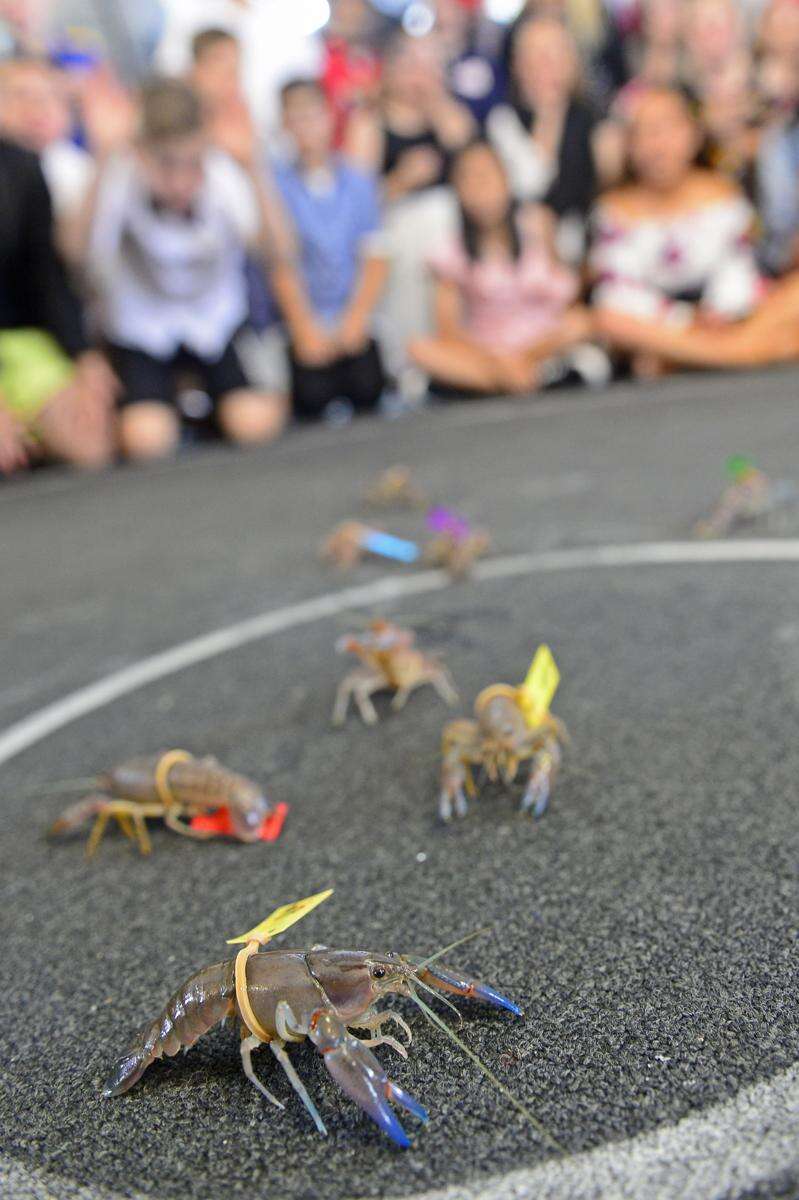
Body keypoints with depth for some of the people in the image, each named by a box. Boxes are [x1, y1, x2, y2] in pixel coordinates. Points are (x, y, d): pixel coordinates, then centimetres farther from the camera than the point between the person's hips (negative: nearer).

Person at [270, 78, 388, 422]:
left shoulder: (359, 183, 6)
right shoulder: (277, 184, -3)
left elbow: (375, 258, 4)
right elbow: (281, 265, -6)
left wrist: (356, 319, -8)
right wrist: (304, 329, -11)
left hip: (351, 324, 2)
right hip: (302, 320, -2)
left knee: (367, 390, -18)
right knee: (313, 396, -20)